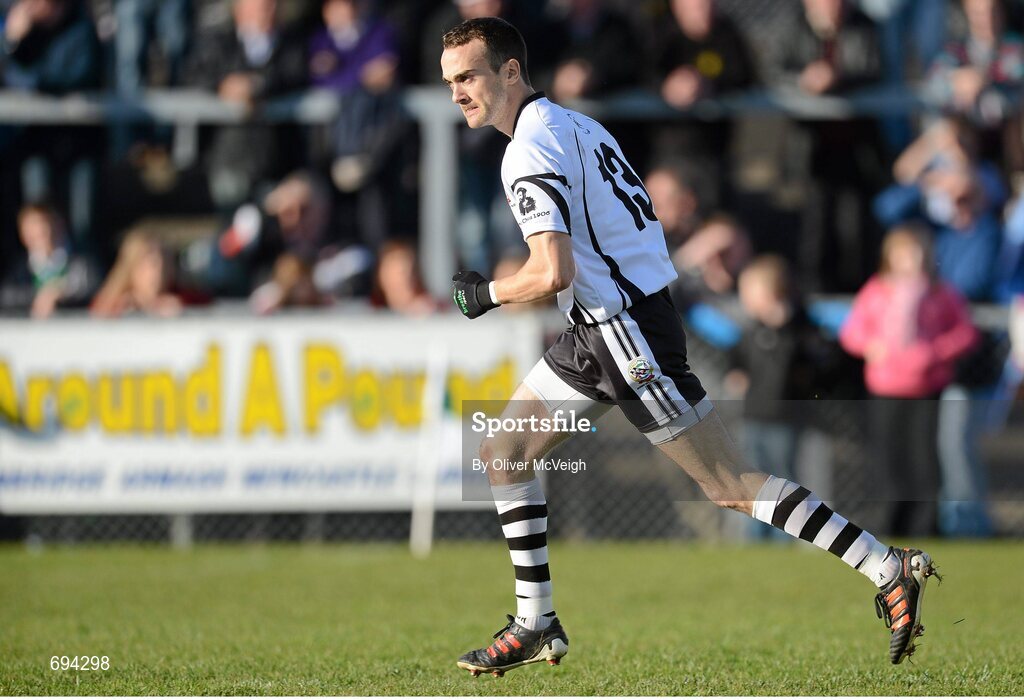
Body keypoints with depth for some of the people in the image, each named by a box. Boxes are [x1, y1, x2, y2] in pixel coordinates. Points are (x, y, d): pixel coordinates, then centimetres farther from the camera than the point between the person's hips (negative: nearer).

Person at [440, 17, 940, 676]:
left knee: (732, 486, -7)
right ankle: (536, 624, 14)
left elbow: (551, 272, -26)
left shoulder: (529, 152, -17)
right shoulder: (575, 124, 13)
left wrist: (486, 293, -8)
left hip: (629, 334, -10)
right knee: (503, 452, 11)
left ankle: (891, 570, -3)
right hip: (597, 331, 10)